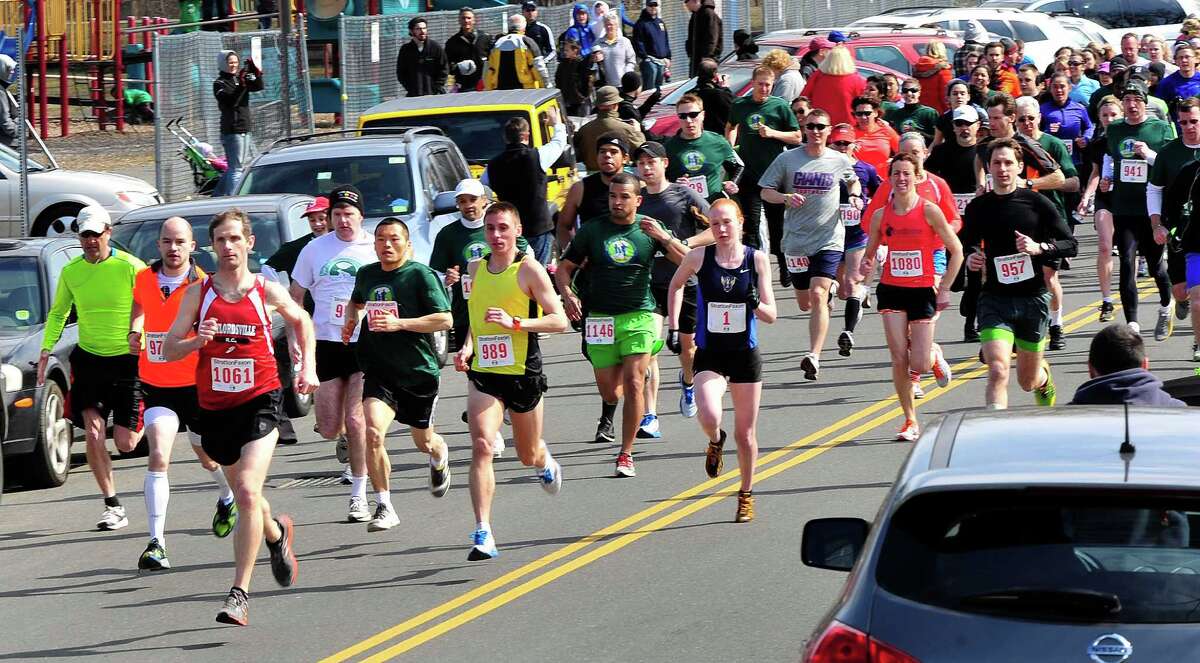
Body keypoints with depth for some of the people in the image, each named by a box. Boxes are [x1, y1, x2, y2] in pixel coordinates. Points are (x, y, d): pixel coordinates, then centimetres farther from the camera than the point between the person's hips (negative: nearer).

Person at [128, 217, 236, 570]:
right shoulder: (144, 279, -1)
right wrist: (134, 335, 4)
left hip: (197, 383, -1)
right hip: (156, 385, 1)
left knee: (209, 457, 19)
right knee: (158, 457, -18)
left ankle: (227, 499, 55)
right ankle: (156, 543, -20)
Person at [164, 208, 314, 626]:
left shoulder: (267, 292, -1)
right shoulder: (198, 293, 0)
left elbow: (301, 322, 19)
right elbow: (169, 350, 0)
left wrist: (307, 367, 9)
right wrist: (197, 341, -19)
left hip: (260, 400, -3)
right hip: (214, 405, 3)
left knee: (248, 492, -19)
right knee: (242, 492, 20)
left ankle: (240, 593, -16)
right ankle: (278, 534, 54)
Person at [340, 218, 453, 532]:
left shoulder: (421, 275, -11)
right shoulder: (367, 274, 6)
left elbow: (445, 319, -16)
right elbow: (356, 301, 29)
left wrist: (399, 323, -22)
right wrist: (351, 320, 8)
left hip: (419, 371, -2)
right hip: (379, 370, 2)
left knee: (423, 441, 15)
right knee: (373, 432, -21)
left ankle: (440, 456, 56)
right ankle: (384, 507, -12)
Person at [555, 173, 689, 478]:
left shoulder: (650, 229, 2)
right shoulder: (592, 230, 4)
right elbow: (564, 269, 11)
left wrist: (664, 237, -21)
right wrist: (568, 295, -9)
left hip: (638, 315, -1)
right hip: (600, 318, 2)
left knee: (633, 383, -15)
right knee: (609, 393, 4)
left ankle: (626, 455, -6)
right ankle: (609, 418, 43)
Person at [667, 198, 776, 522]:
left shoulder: (757, 259, -4)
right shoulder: (699, 257, -4)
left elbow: (771, 315, -2)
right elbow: (676, 285, 17)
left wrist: (756, 303, -23)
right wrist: (673, 325, 10)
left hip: (745, 354, 1)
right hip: (710, 356, -1)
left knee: (745, 433, 7)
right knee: (709, 416, -25)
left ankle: (746, 494, 29)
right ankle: (716, 441, 12)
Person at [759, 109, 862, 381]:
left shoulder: (840, 161, 4)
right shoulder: (787, 159, 1)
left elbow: (853, 181, 25)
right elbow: (766, 192, 5)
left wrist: (855, 196, 3)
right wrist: (786, 198, -15)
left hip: (829, 239, -2)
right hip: (796, 239, 2)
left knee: (817, 296, -18)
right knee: (804, 303, 12)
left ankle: (814, 356, -22)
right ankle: (827, 297, 50)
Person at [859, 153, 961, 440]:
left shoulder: (929, 211, -9)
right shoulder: (881, 215, 1)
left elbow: (956, 250, -4)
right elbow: (870, 253, 13)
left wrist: (944, 289, -7)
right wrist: (865, 267, -11)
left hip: (923, 291, -3)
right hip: (892, 290, 3)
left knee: (918, 365, -5)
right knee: (899, 359, -5)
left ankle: (935, 356, 32)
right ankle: (911, 422, 7)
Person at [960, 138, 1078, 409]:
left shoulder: (1036, 202, -3)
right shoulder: (978, 207, 2)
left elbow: (1071, 244, 0)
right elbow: (966, 245, 19)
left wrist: (1039, 248, -17)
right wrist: (970, 258, -4)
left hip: (1033, 298, 0)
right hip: (994, 300, 0)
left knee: (1028, 381, 15)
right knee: (998, 370, -22)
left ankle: (1044, 375, 51)